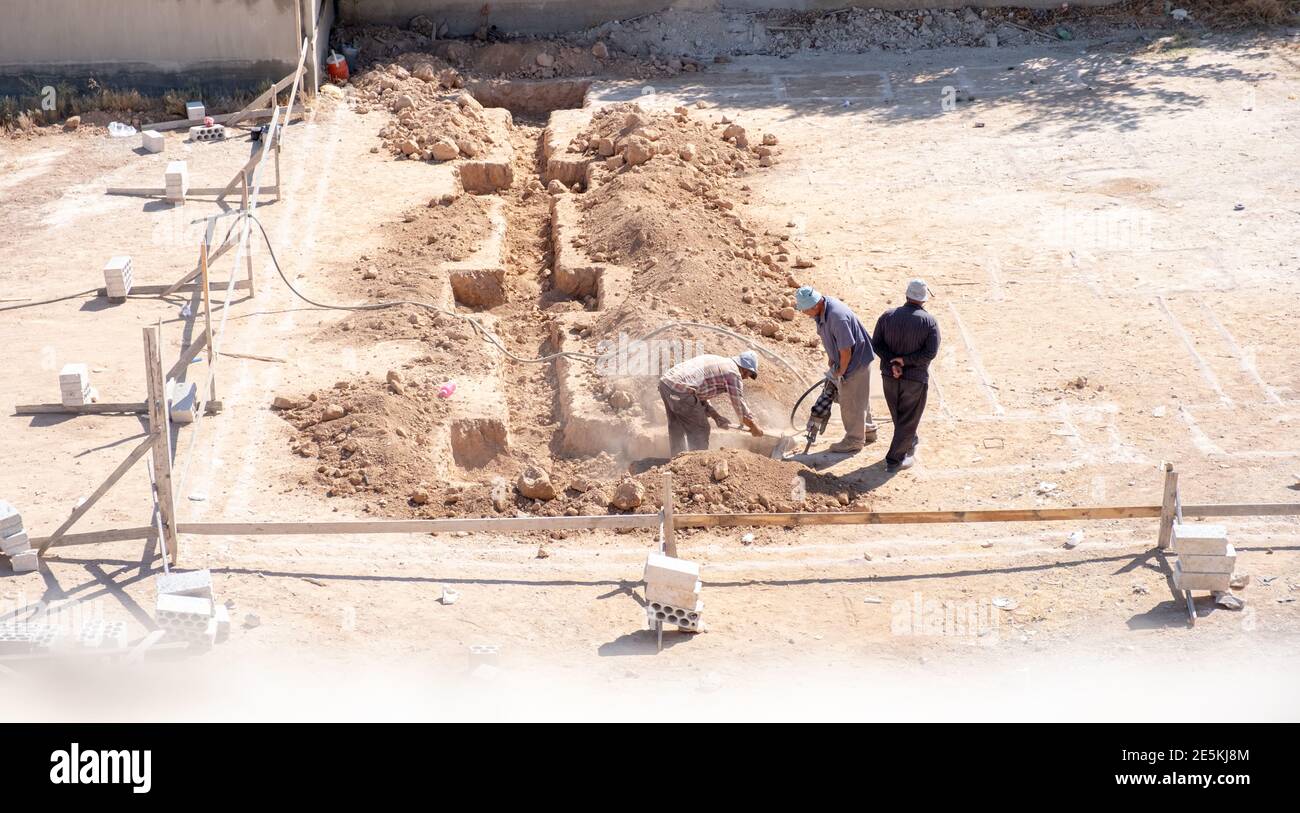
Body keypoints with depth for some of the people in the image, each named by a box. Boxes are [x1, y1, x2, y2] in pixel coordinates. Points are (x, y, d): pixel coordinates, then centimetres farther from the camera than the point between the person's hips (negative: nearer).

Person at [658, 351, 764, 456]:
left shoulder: (718, 361, 27)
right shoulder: (734, 373, 1)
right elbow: (740, 408, 5)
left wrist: (717, 417, 25)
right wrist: (754, 428, 20)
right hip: (680, 389, -9)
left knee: (677, 430, 21)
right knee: (700, 431, 5)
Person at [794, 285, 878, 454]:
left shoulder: (837, 317, -36)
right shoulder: (822, 310, -7)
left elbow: (846, 351, -28)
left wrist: (840, 372, -13)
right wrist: (832, 364, 12)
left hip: (857, 361, -9)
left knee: (851, 402, 4)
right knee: (859, 399, 23)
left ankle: (854, 441, 20)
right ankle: (868, 431, 40)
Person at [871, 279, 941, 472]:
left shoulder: (888, 316, -5)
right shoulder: (929, 322, -14)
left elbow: (876, 344, -7)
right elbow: (931, 352, -20)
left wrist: (893, 363, -12)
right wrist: (906, 360, -14)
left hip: (889, 376, 4)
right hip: (915, 379, -4)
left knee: (899, 415, 24)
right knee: (908, 419, 8)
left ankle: (910, 442, 47)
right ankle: (894, 460, 8)